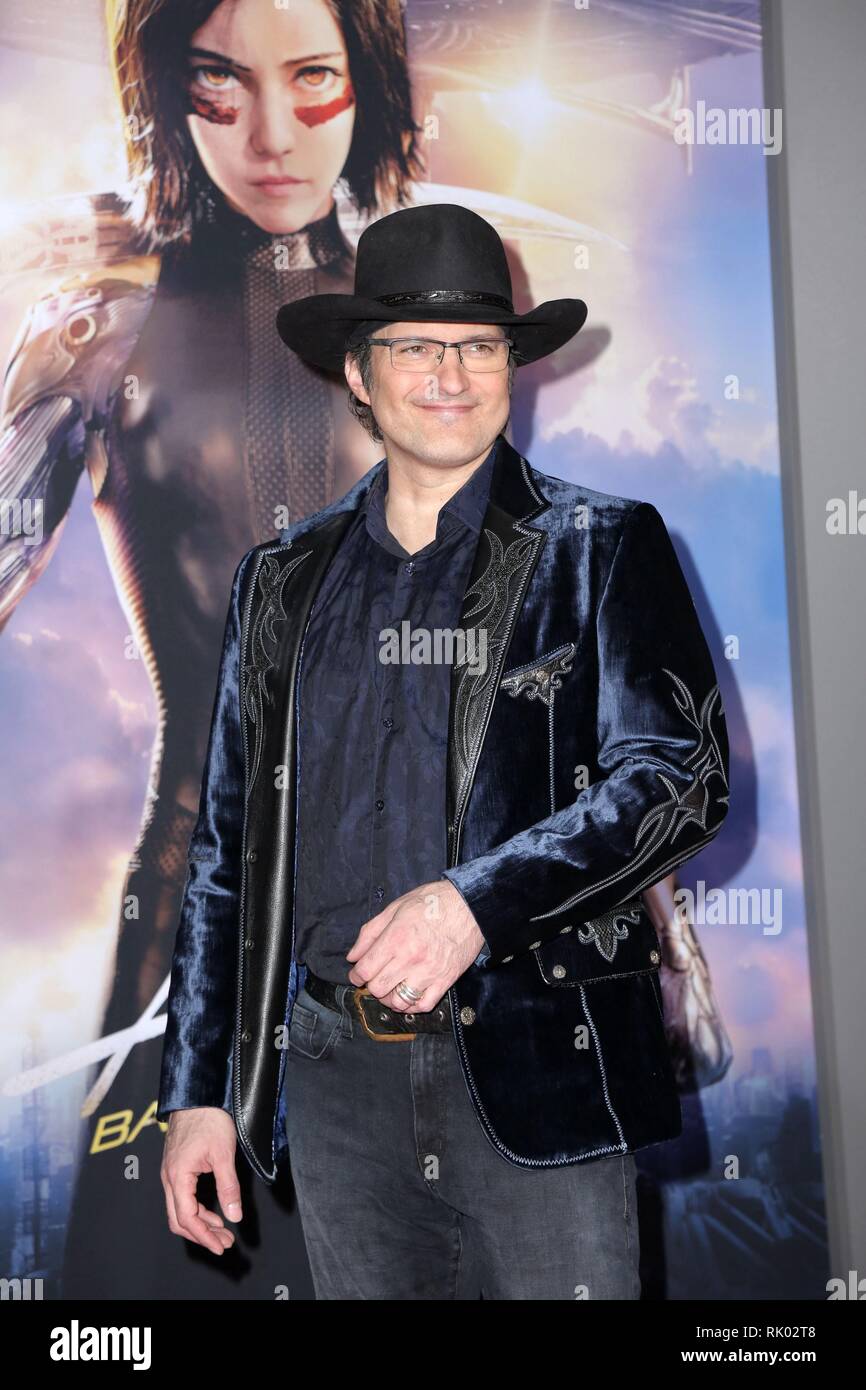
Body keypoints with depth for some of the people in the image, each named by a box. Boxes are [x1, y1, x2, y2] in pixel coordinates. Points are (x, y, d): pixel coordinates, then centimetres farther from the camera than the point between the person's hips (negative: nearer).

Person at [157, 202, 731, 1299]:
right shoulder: (281, 583, 10)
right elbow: (226, 854, 12)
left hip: (540, 1072, -2)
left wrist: (477, 901, -23)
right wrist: (196, 1091, 9)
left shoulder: (603, 549, 1)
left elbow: (681, 778, -9)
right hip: (335, 1077, 3)